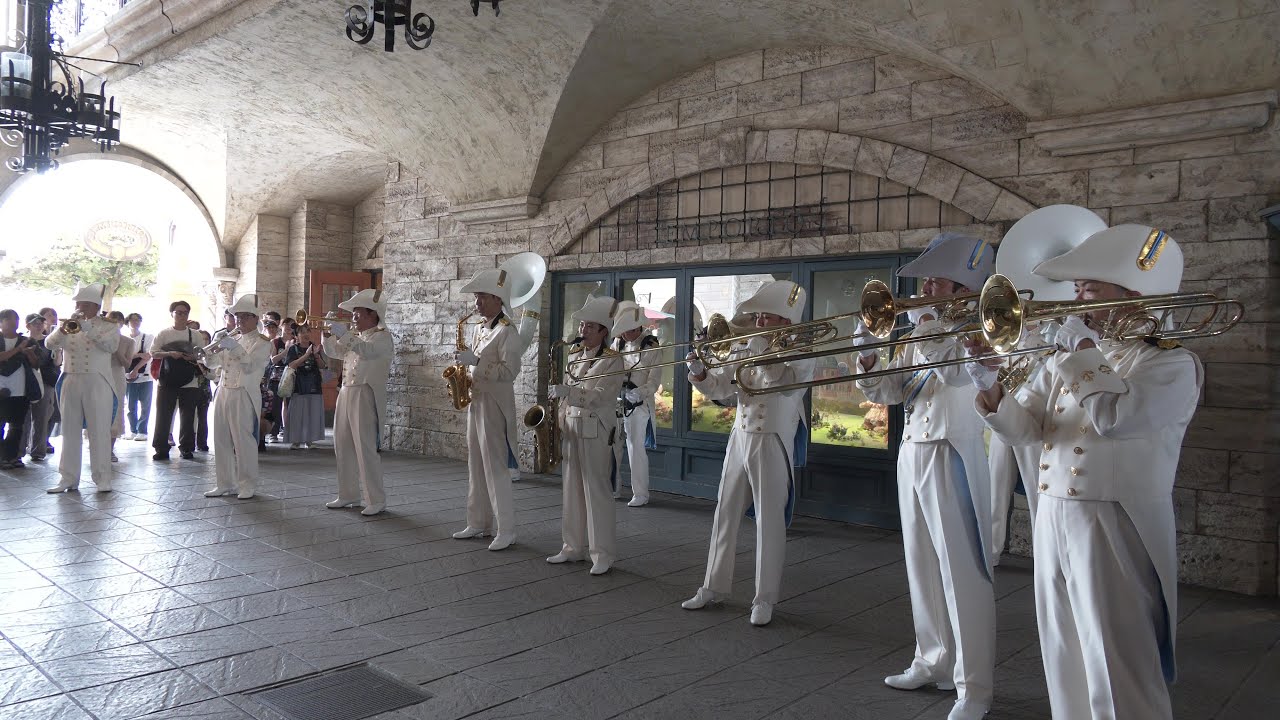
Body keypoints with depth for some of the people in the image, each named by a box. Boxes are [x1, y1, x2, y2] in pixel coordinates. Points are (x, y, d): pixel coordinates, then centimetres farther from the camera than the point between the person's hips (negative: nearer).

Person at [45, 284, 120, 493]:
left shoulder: (108, 326, 6)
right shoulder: (67, 326, 16)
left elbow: (110, 345, -14)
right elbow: (50, 344, 2)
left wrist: (87, 326, -19)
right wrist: (63, 329, -17)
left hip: (97, 383, -4)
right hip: (70, 382, 4)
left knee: (99, 432, -4)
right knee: (70, 431, 6)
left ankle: (102, 479, 1)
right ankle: (68, 478, 12)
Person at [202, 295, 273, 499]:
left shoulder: (261, 342, -2)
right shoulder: (232, 339, 18)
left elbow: (250, 366, -16)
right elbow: (211, 362, 16)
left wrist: (235, 347, -21)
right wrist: (213, 349, -4)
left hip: (243, 395, -7)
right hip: (223, 392, 7)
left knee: (243, 441, -6)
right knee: (221, 440, 9)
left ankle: (247, 485, 3)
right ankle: (224, 483, 18)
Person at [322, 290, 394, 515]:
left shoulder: (382, 336, -5)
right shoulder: (353, 336, 20)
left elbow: (367, 351, -23)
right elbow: (332, 352, 20)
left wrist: (344, 334, -29)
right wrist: (328, 333, 5)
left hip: (365, 395, -8)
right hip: (346, 393, 8)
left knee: (367, 449, -9)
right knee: (343, 447, 11)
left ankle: (376, 500, -3)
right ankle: (348, 495, 21)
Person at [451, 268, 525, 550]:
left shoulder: (508, 332, -12)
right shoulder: (479, 329, 15)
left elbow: (509, 371, -21)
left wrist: (475, 361, -24)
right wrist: (464, 365, 5)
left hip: (494, 407, -9)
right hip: (475, 402, 9)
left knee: (496, 468, -6)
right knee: (476, 467, 13)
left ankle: (505, 530, 1)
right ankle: (477, 523, 23)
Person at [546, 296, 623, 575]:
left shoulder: (613, 360, -7)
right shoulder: (573, 354, 13)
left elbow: (599, 397, -18)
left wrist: (567, 391, -30)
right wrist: (560, 424, 10)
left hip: (596, 431, -7)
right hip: (571, 427, 7)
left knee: (597, 491, -4)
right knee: (571, 489, 11)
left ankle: (603, 554, 4)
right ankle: (573, 547, 21)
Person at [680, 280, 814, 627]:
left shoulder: (799, 353, -6)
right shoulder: (744, 348, 7)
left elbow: (787, 382, -26)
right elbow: (719, 388, 5)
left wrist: (762, 350, -21)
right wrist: (700, 372, -13)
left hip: (772, 443, -5)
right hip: (740, 438, 5)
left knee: (769, 521, 1)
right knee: (725, 514, 11)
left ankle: (764, 598, 13)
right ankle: (714, 586, 24)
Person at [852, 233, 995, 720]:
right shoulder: (919, 335, 14)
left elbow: (957, 369, -28)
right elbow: (887, 392, 11)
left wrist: (926, 326, -18)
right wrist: (868, 364, -7)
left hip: (951, 456, -7)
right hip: (912, 452, 8)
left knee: (962, 574, -3)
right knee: (922, 567, 14)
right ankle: (934, 662, 28)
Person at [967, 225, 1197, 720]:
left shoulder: (1172, 365, -5)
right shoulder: (1069, 358, 13)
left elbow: (1113, 413, -25)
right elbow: (1023, 427, 5)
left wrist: (1080, 348, -12)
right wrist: (989, 387, -13)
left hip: (1116, 531, -6)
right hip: (1052, 520, 6)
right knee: (1066, 671, 16)